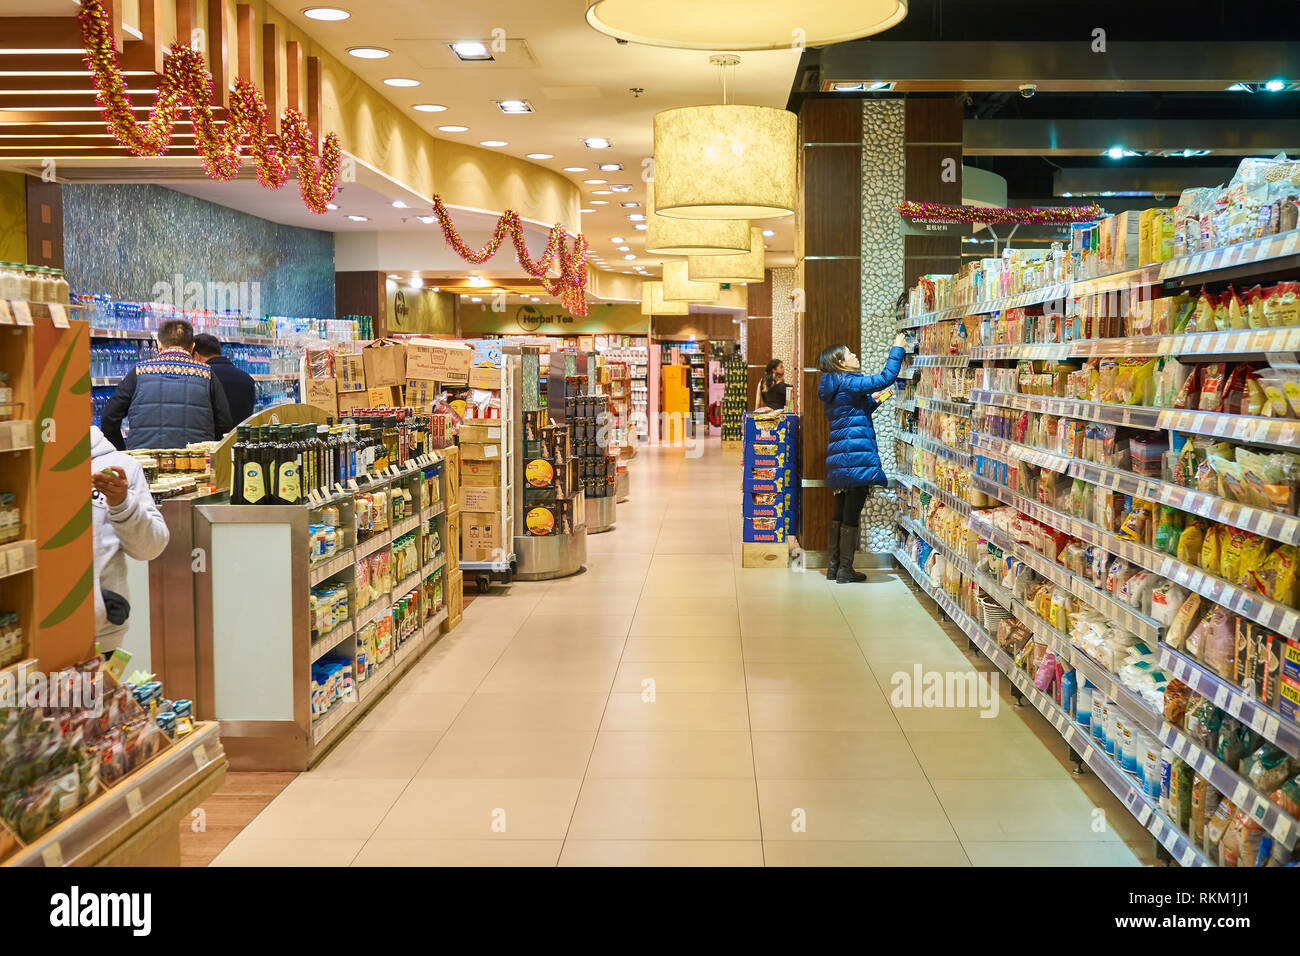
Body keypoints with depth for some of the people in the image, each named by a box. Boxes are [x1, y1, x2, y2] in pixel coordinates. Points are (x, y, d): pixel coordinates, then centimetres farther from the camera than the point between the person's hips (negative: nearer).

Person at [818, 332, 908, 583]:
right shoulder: (849, 382, -11)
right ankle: (845, 570, 1)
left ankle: (834, 567, 19)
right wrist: (897, 348, -5)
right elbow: (887, 377, -15)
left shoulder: (832, 388, 17)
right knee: (851, 514, -4)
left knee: (840, 512, 15)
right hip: (857, 456, -9)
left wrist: (872, 399, 25)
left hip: (838, 457, 9)